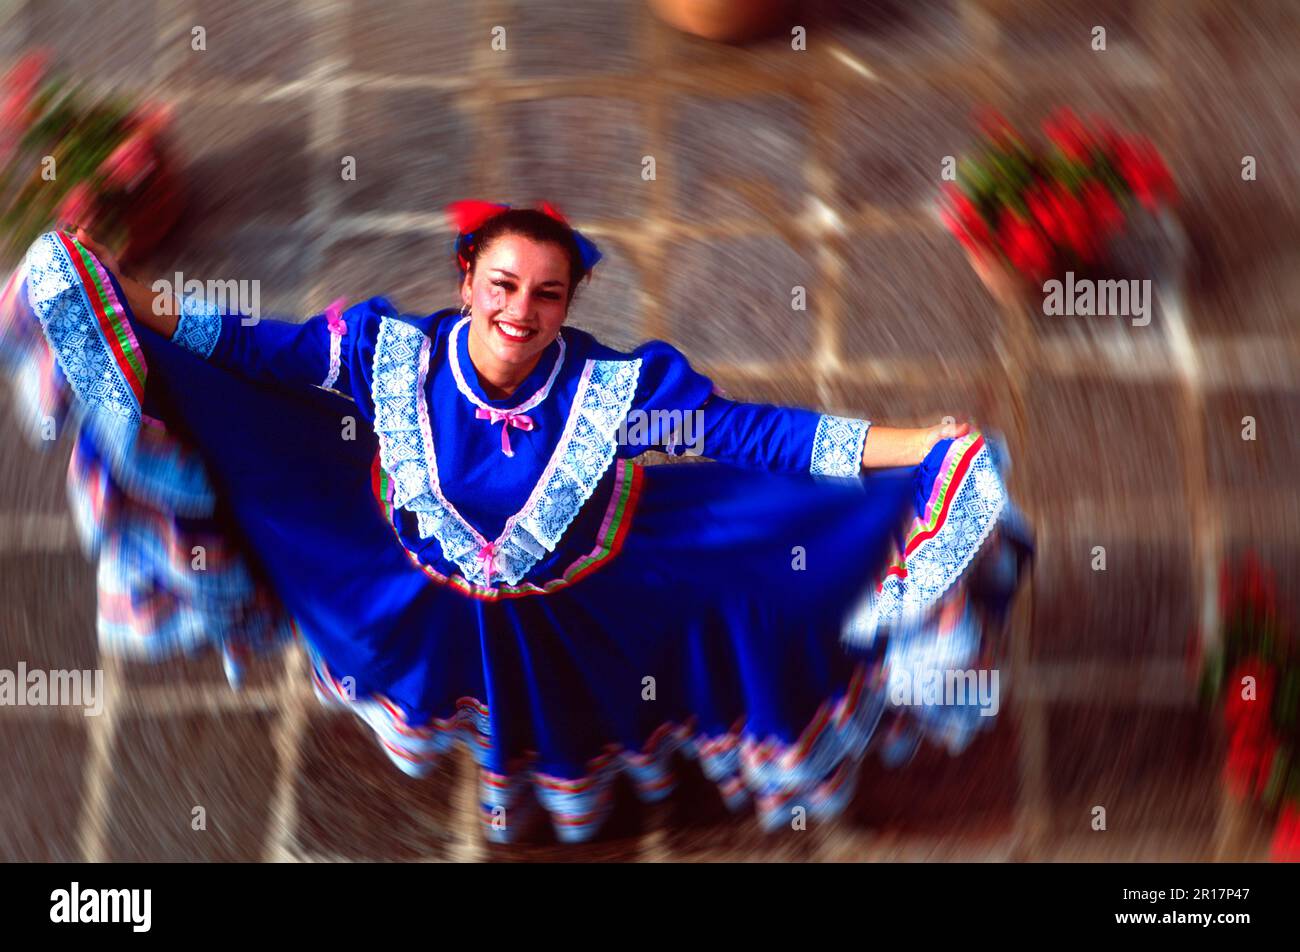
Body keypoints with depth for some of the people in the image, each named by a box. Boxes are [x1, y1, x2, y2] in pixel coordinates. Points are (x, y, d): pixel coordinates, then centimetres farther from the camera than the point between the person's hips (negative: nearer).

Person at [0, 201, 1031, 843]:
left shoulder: (620, 386, -27)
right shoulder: (394, 352, -22)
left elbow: (757, 433, -27)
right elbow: (250, 347, -14)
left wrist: (926, 449, -35)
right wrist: (114, 288, -19)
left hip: (573, 636, -1)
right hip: (429, 632, 1)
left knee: (573, 799, 24)